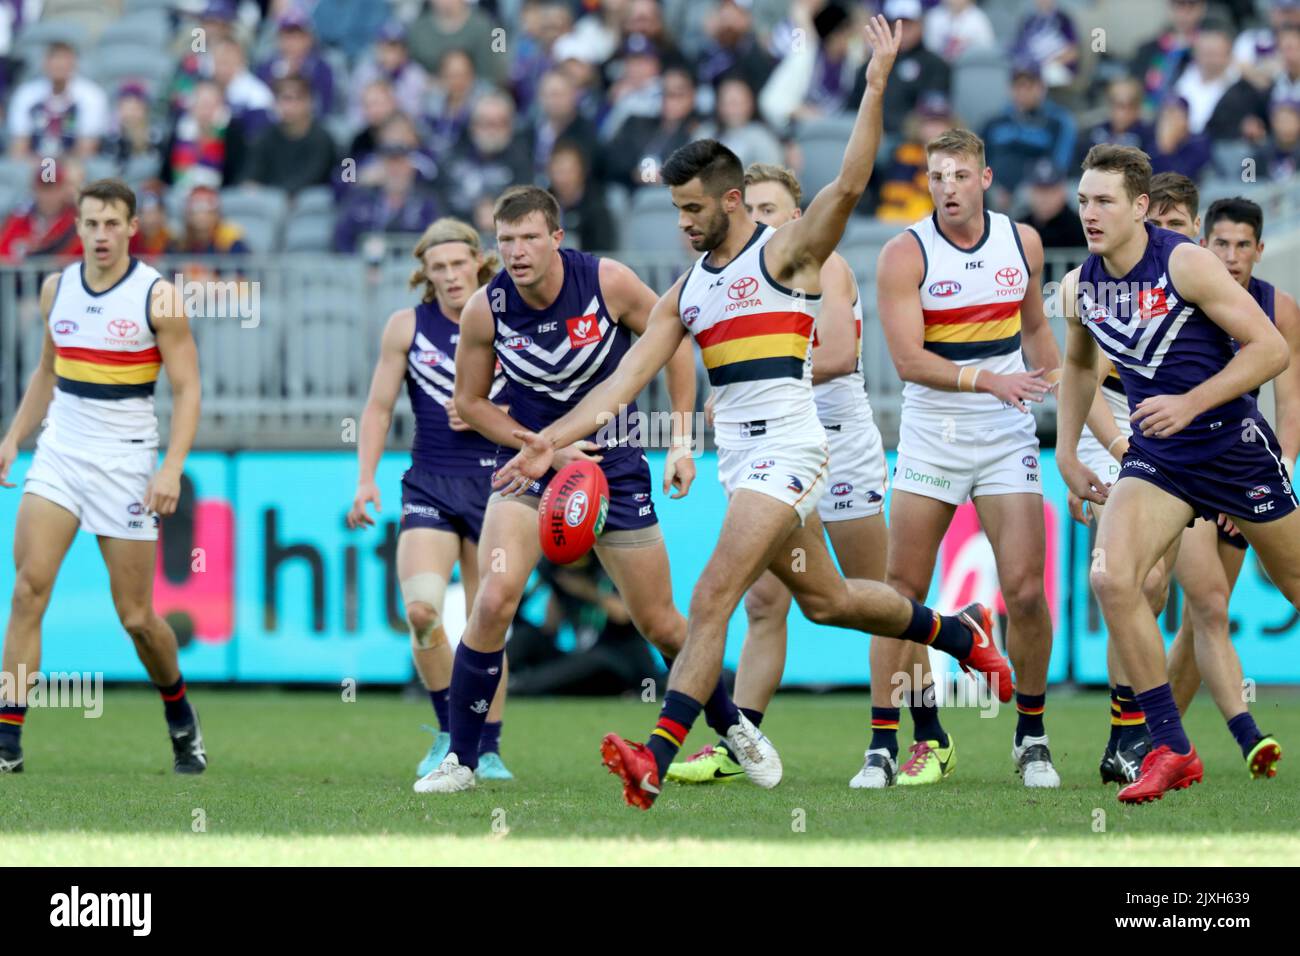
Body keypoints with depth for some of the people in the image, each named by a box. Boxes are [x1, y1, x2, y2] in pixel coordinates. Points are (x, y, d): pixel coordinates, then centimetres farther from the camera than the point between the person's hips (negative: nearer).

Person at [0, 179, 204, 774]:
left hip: (125, 460, -3)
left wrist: (172, 468, -17)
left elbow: (186, 389, -7)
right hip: (59, 452, 3)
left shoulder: (158, 296, -7)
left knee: (135, 616, 1)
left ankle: (179, 712, 30)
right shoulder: (56, 288, 6)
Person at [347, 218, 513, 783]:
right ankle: (448, 731, 2)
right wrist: (365, 478, -3)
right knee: (421, 609, -18)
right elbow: (379, 408, 8)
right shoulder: (407, 326, 2)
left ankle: (487, 748, 12)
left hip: (495, 482, 0)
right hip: (429, 484, 0)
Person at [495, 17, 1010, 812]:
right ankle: (961, 634, 38)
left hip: (786, 448, -8)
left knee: (713, 600, -17)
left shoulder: (786, 253, -3)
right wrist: (554, 440, 3)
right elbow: (630, 376, 12)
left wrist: (876, 86, -25)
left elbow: (850, 183, -16)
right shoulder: (687, 291, 17)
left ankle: (657, 759, -25)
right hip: (737, 458, 8)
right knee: (825, 600, 17)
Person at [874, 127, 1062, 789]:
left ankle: (1031, 735, 10)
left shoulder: (1022, 242, 4)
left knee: (1025, 591, -6)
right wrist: (984, 379, -27)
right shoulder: (904, 255, -8)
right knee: (903, 590, -3)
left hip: (1007, 435, 2)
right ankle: (924, 735, 7)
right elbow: (907, 359, -17)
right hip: (930, 433, -2)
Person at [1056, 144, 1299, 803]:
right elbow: (1079, 364, 21)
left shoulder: (1185, 263, -17)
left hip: (1233, 446, -4)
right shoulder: (1080, 288, -1)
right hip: (1156, 457, 4)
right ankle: (1170, 750, -14)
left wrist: (1189, 405, -24)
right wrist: (1066, 452, 13)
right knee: (1111, 578, -20)